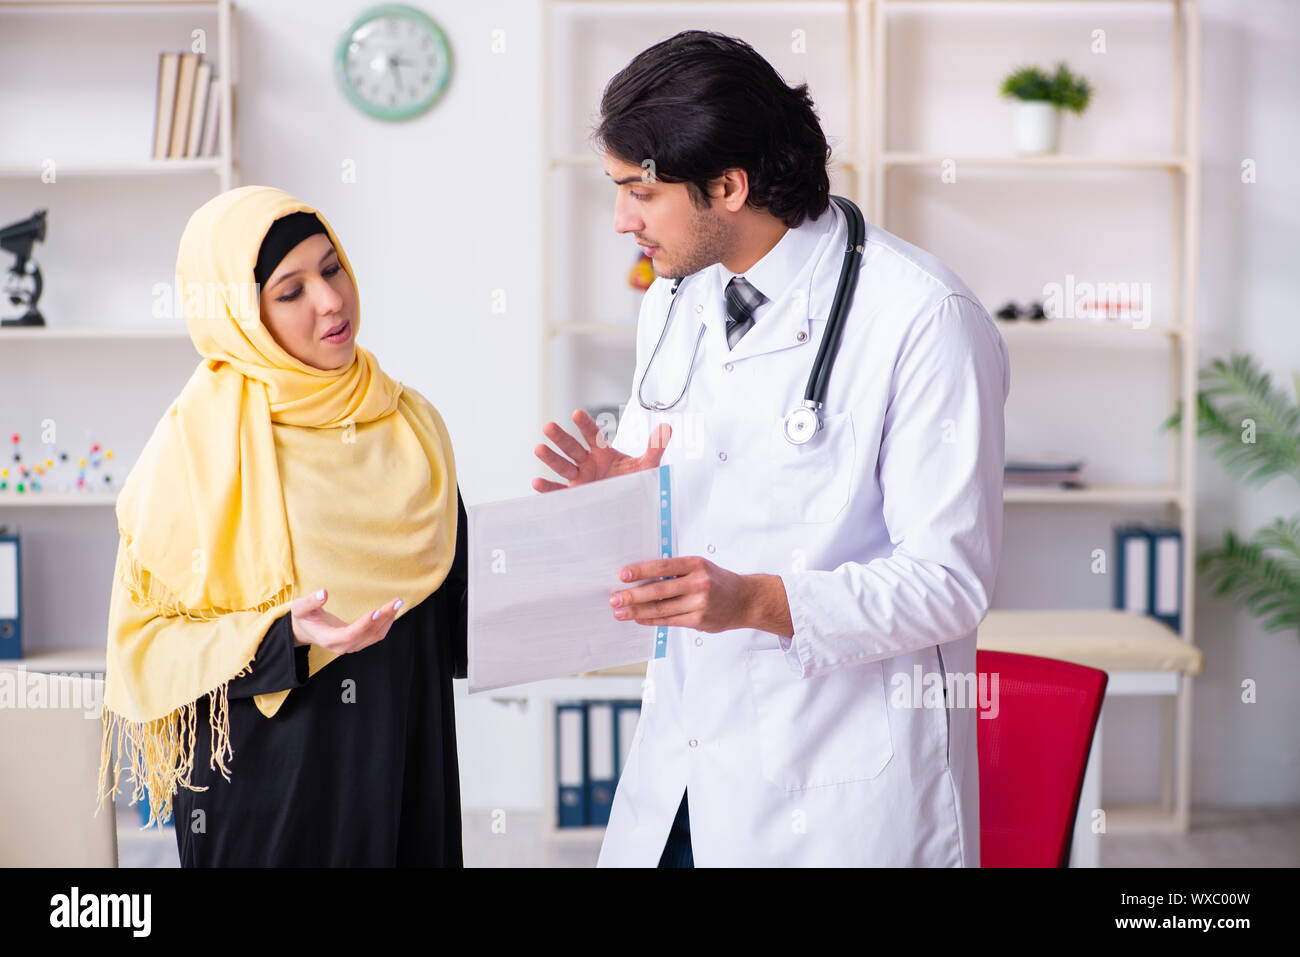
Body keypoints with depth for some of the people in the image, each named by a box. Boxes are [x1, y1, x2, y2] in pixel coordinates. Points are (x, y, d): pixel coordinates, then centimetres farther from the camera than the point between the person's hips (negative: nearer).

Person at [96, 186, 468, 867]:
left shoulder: (408, 421, 4)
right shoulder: (197, 445, -10)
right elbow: (145, 642, -8)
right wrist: (285, 638, -22)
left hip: (411, 775, 4)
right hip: (265, 779, -4)